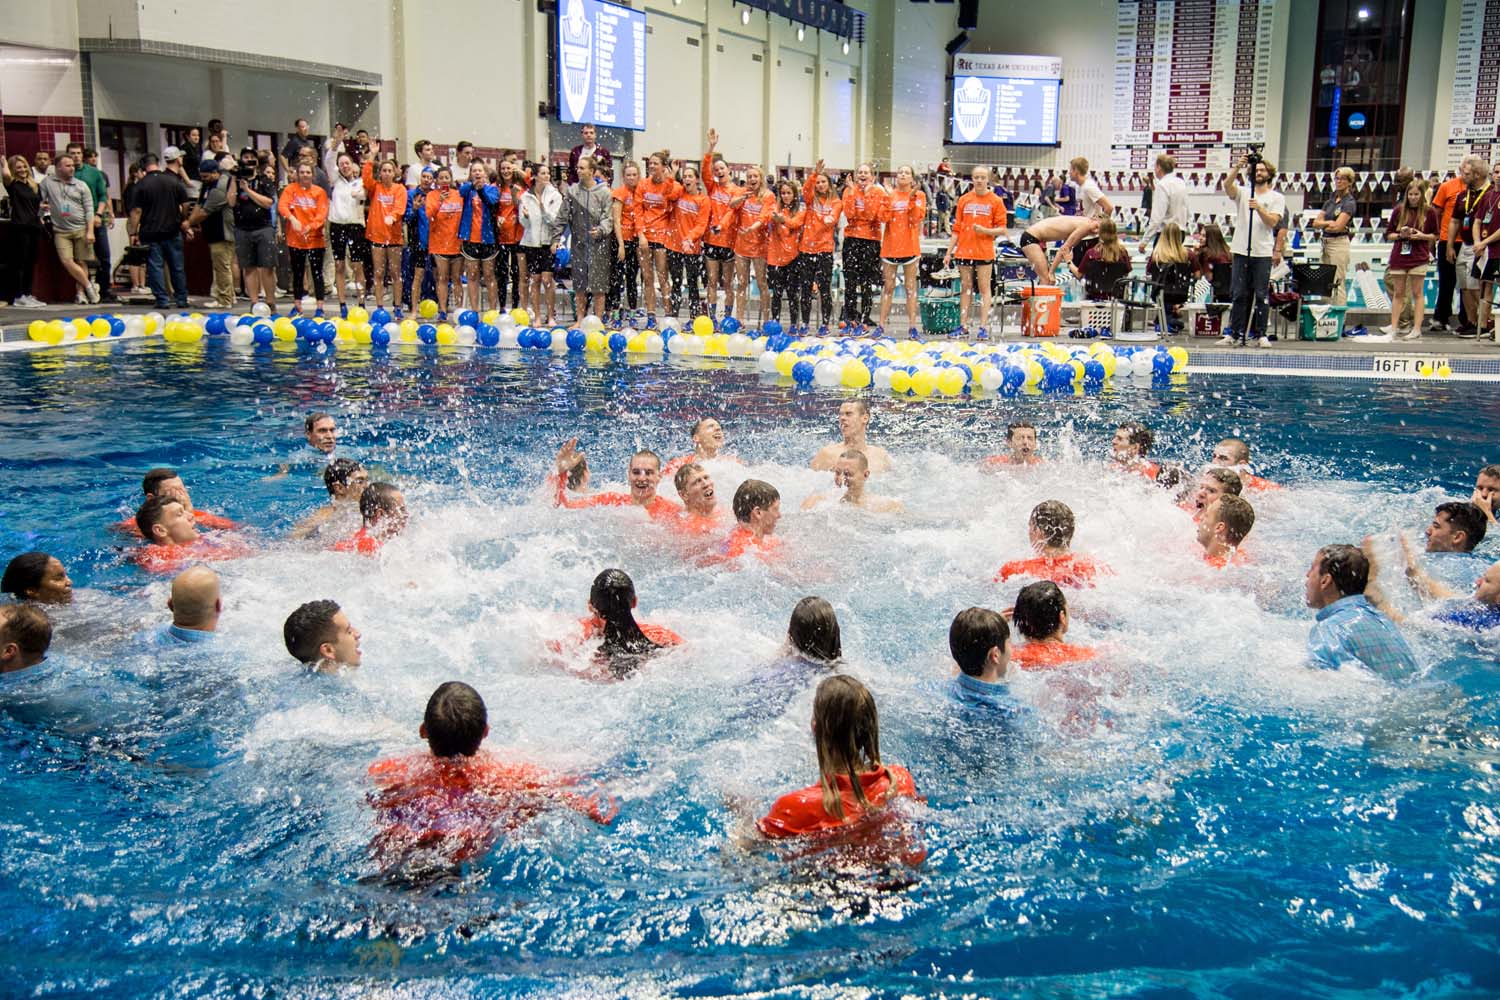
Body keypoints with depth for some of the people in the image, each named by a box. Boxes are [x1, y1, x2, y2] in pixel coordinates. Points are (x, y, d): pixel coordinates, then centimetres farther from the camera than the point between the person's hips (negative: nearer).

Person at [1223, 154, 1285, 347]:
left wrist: (1259, 208, -22)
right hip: (1241, 251, 1)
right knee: (1240, 294, 4)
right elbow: (1227, 186, -10)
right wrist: (1238, 168, -23)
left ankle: (1261, 334, 3)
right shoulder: (1243, 192, 10)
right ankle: (1234, 332, 8)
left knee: (1261, 295, 0)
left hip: (1263, 253, -1)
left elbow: (1273, 222, -8)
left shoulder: (1276, 197, 6)